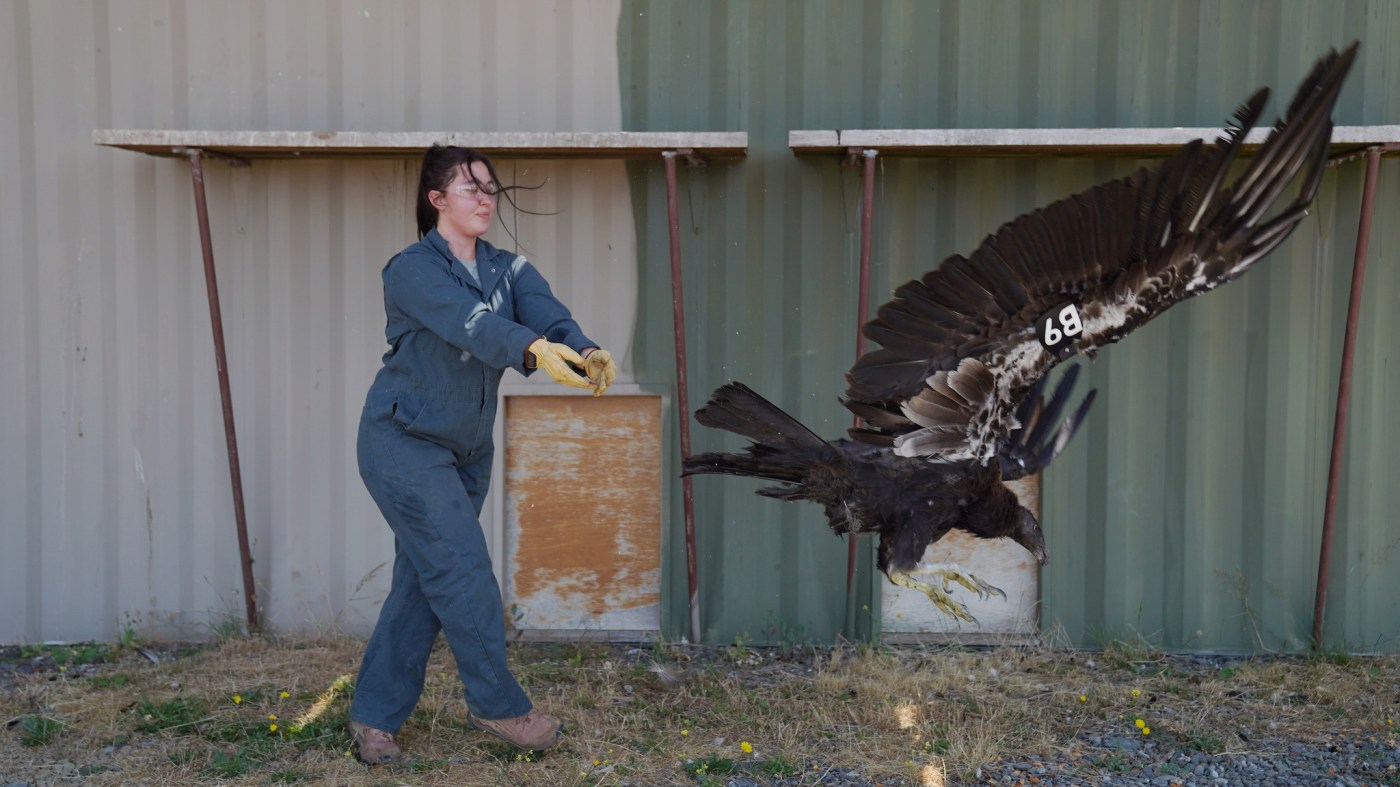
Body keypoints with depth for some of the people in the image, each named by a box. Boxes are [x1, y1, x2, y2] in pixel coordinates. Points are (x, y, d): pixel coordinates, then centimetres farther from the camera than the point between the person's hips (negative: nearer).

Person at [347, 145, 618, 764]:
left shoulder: (507, 269, 3)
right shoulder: (412, 269, -15)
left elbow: (545, 312, -18)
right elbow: (469, 321, -36)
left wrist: (583, 350, -41)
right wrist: (533, 349, -54)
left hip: (466, 451, 7)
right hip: (404, 442, -6)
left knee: (421, 583, 9)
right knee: (462, 571, -9)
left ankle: (375, 716, 20)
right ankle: (498, 705, 6)